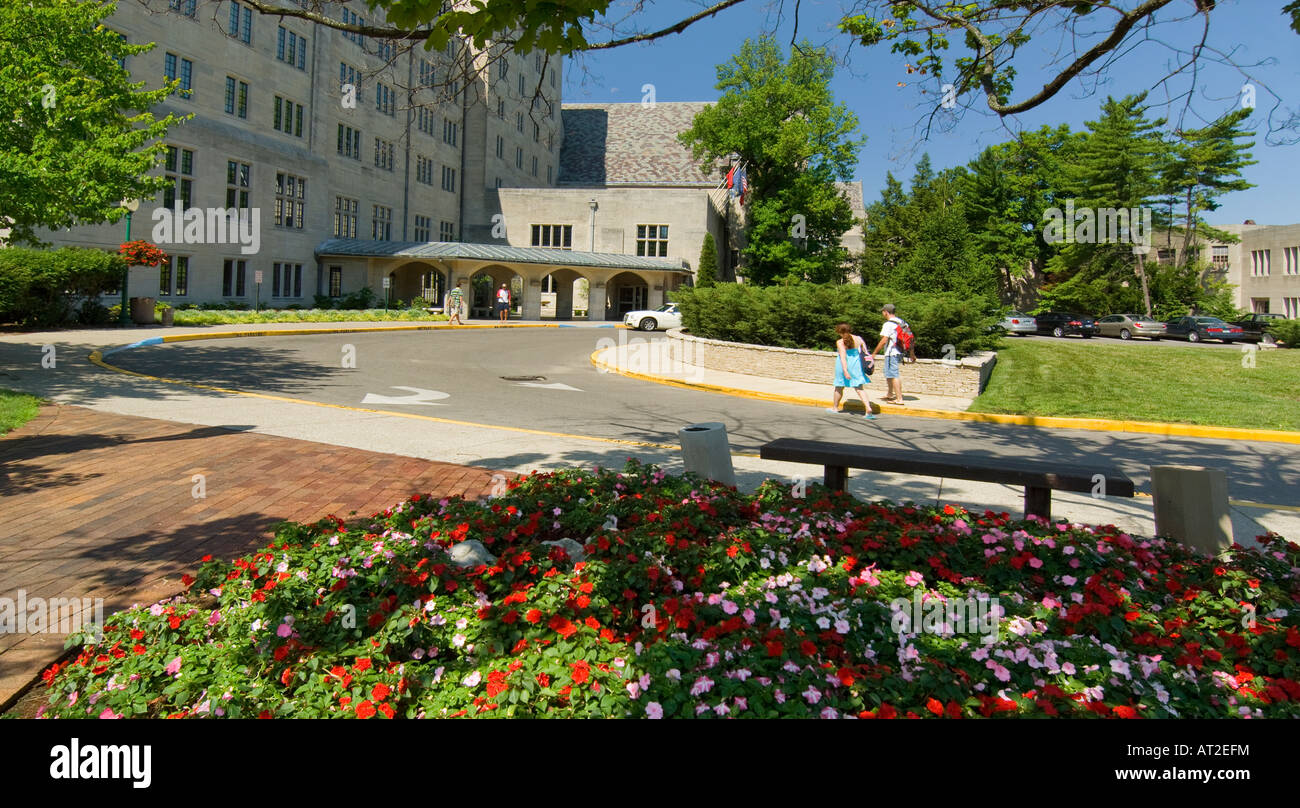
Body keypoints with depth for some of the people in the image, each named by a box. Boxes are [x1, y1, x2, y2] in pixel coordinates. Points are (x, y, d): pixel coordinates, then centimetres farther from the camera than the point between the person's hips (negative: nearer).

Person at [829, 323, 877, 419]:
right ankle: (868, 408, -17)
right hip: (856, 365, 3)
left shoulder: (840, 342, -10)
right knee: (859, 388, 1)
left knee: (839, 387, 16)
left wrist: (845, 371, -22)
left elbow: (843, 357, -18)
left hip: (843, 365, -3)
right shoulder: (858, 339, 2)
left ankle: (835, 407, 33)